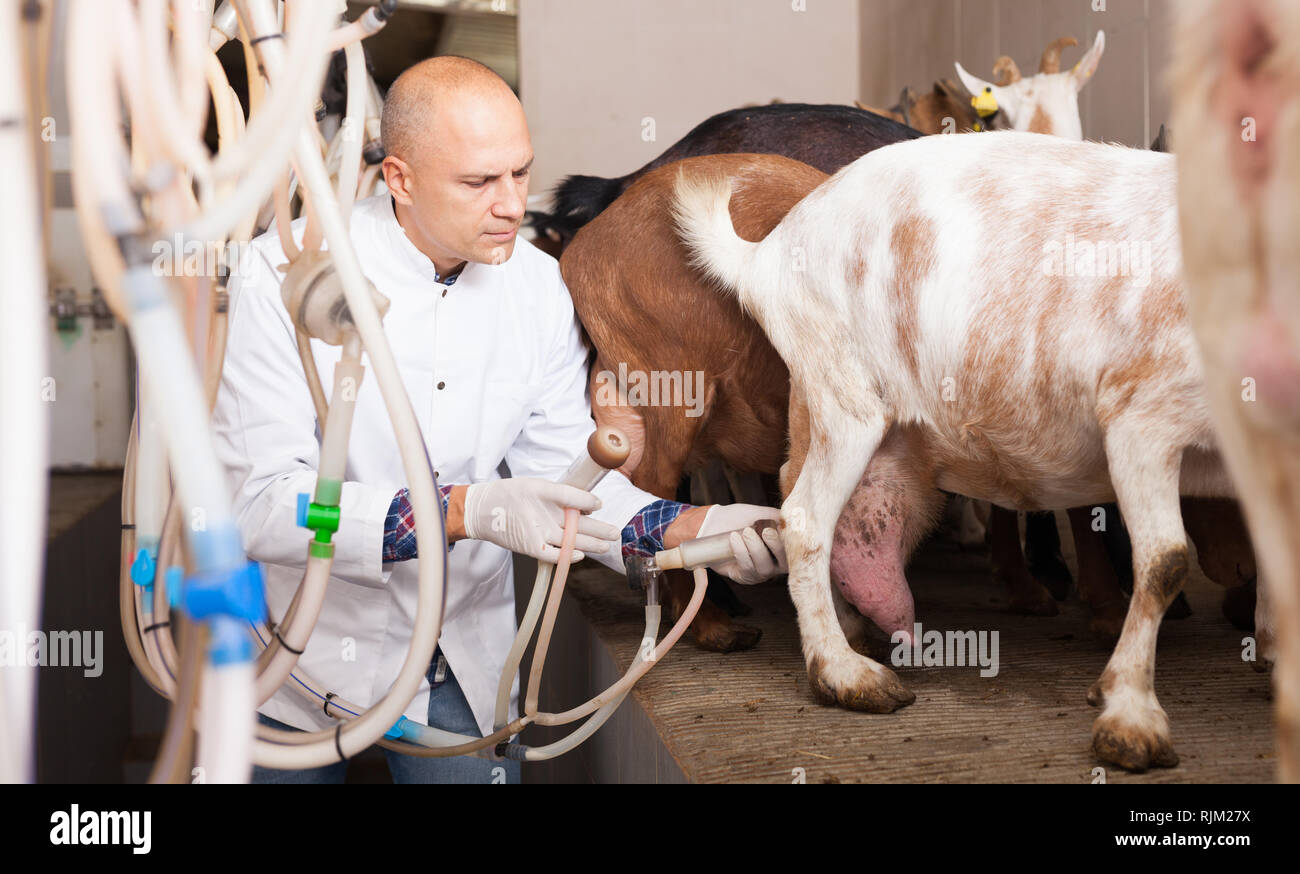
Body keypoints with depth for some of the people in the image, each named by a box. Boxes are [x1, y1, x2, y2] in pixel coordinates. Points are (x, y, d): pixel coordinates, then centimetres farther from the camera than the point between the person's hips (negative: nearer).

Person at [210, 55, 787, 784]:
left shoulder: (541, 287, -5)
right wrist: (468, 510, -36)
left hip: (462, 658, 3)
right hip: (301, 648, -3)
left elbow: (567, 472, 1)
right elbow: (263, 503, -26)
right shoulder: (285, 273, -19)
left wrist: (696, 529, -18)